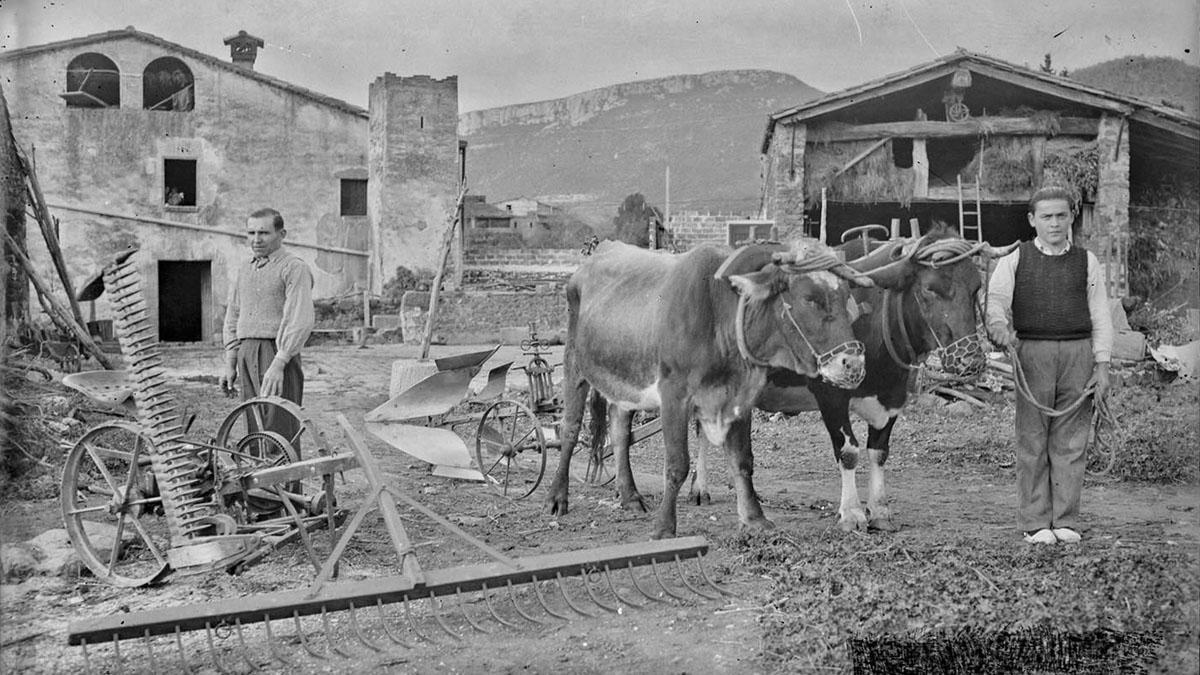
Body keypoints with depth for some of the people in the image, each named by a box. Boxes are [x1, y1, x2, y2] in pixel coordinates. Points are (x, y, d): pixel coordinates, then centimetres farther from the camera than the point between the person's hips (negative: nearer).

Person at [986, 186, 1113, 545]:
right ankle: (1035, 522, 6)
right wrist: (999, 326, -25)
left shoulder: (1087, 261, 12)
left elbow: (1101, 316, 10)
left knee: (1071, 441, 1)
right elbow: (996, 299, -3)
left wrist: (1102, 366, 4)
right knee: (1032, 441, 0)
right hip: (1031, 351, -1)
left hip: (1078, 353, 1)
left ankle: (1066, 521, 9)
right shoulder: (1014, 260, 8)